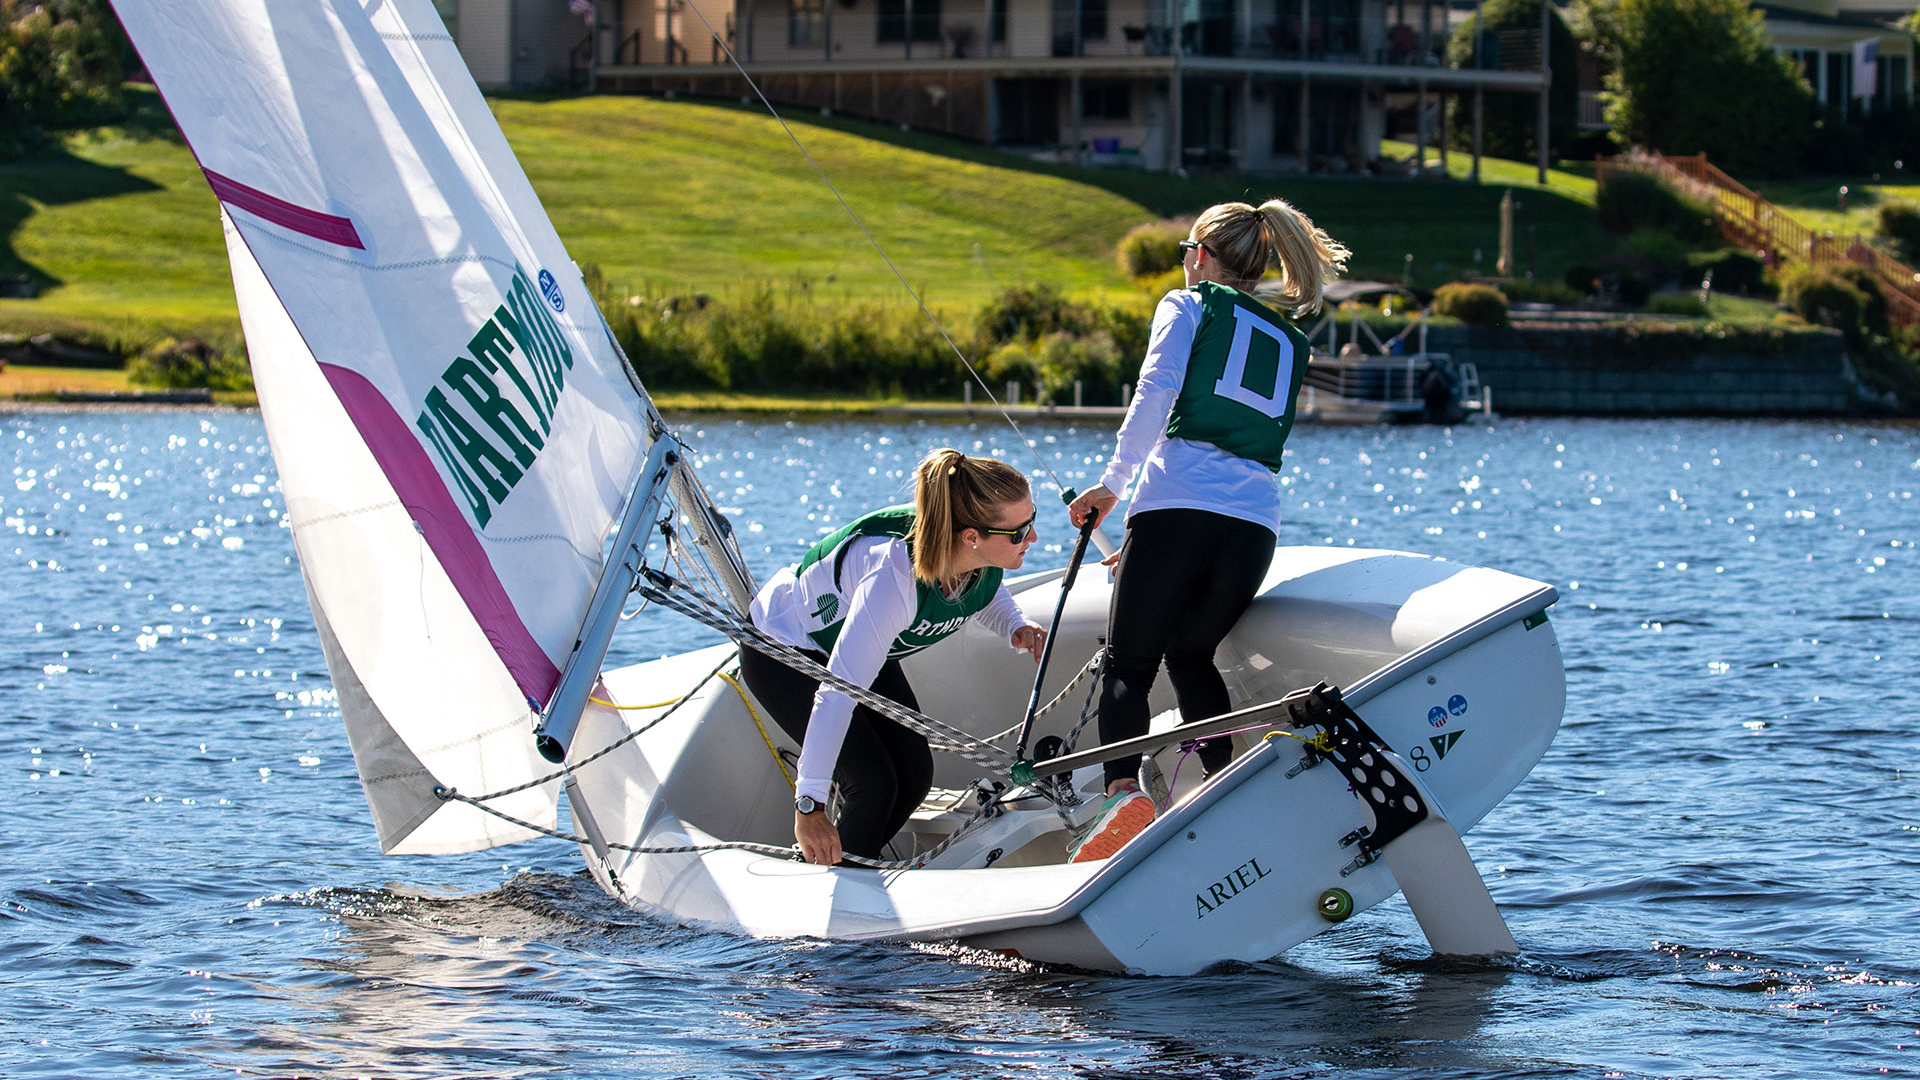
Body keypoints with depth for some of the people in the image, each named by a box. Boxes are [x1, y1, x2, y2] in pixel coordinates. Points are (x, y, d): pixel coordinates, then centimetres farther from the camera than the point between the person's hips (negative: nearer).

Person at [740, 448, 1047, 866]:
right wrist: (809, 806, -43)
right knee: (873, 782, -16)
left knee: (915, 775, -1)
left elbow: (991, 599, 8)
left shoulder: (985, 561, -21)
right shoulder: (893, 579, -44)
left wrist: (1017, 628, -16)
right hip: (781, 652, -8)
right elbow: (837, 695, -43)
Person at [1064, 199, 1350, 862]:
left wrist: (1113, 483, -9)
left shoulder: (1188, 305, 12)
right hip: (1257, 523, 5)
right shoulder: (1290, 341, 29)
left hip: (1178, 506, -5)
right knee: (1191, 655, 23)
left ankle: (1123, 789, -27)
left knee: (1128, 663, -1)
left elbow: (1156, 392, -7)